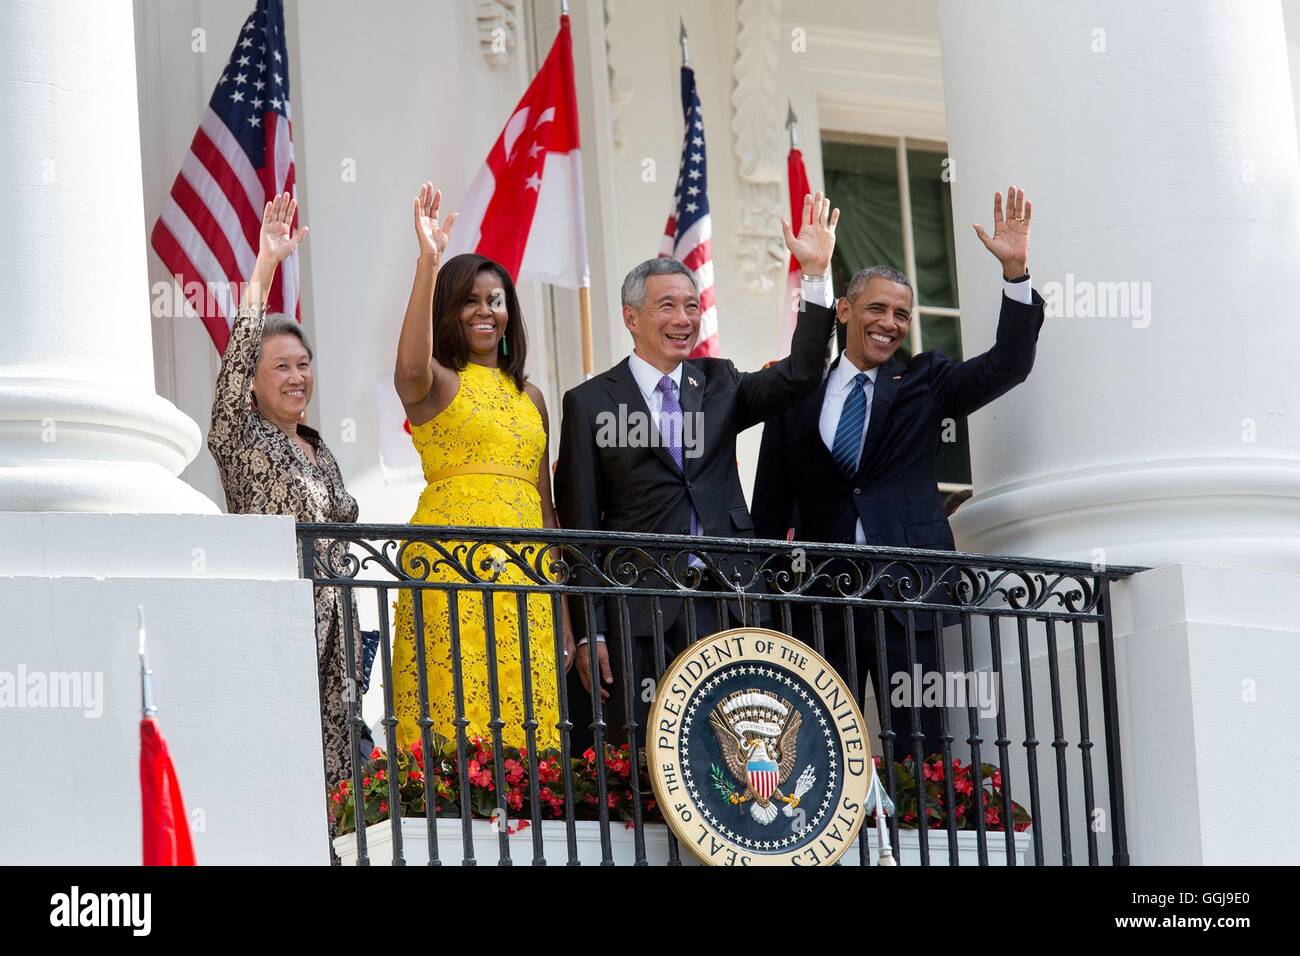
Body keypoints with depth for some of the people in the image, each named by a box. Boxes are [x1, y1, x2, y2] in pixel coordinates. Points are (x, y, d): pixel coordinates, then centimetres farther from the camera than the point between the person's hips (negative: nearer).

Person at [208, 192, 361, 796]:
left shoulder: (319, 452, 18)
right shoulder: (240, 439, -3)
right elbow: (236, 356, -14)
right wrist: (266, 264, -20)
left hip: (328, 626, 7)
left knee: (325, 767, 1)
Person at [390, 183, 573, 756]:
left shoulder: (528, 397, 21)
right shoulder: (437, 383, 5)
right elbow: (410, 367, -21)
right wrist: (428, 262, -26)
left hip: (525, 571, 5)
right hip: (451, 557, -5)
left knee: (528, 717, -1)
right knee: (456, 702, -13)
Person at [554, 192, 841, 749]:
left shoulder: (718, 385, 16)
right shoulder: (591, 403, 5)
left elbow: (799, 376, 0)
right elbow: (580, 524, 3)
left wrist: (816, 273, -7)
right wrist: (589, 634, -4)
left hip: (724, 609, 3)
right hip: (639, 617, -3)